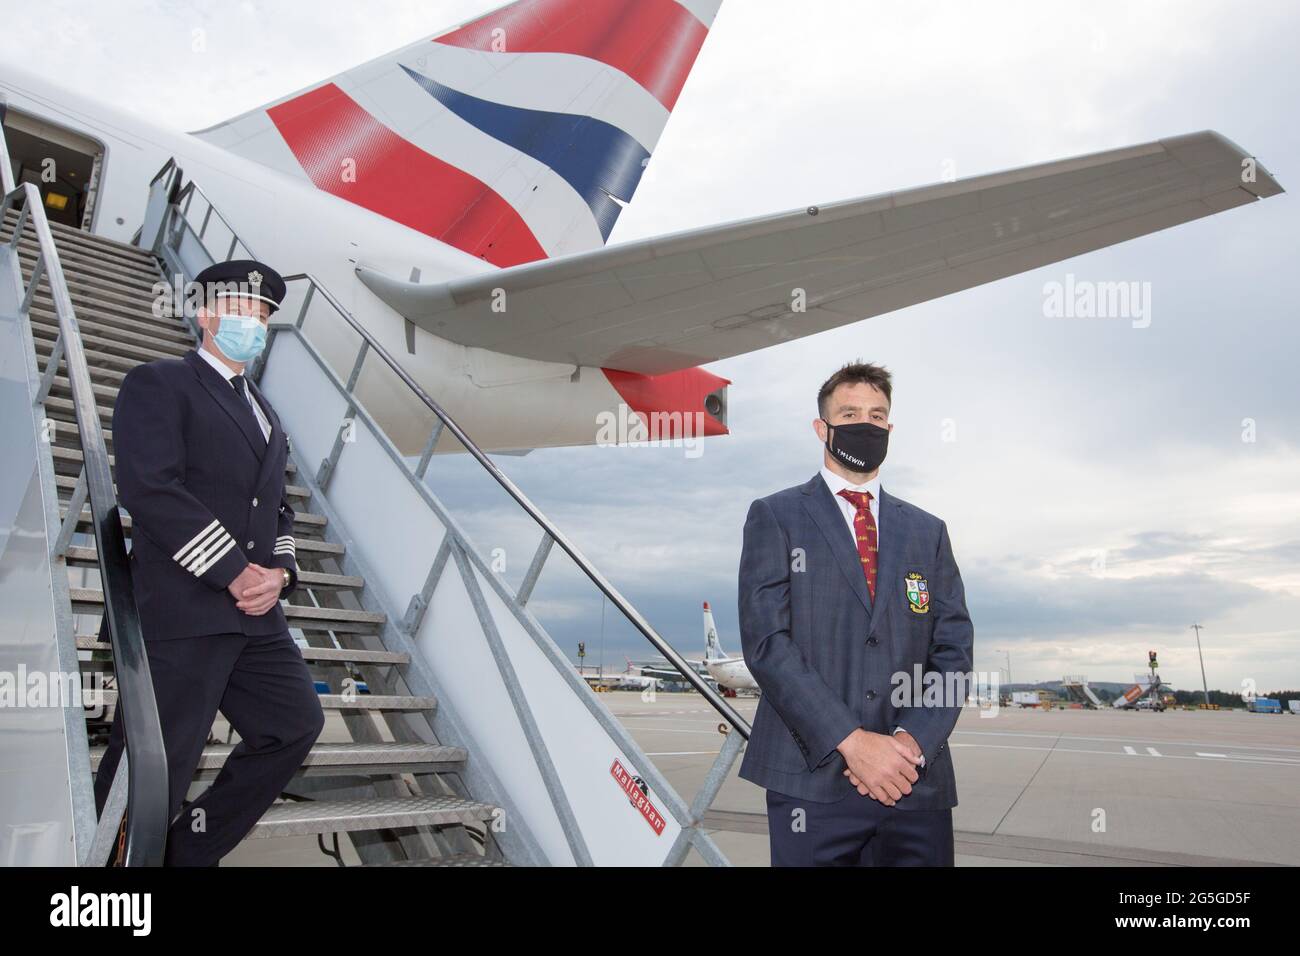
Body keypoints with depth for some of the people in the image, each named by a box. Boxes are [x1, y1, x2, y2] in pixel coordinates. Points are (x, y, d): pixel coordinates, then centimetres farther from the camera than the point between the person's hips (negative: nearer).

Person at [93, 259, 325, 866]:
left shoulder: (263, 410, 22)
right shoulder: (158, 384, -2)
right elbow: (150, 490, -16)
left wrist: (280, 573, 0)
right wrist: (235, 573, -17)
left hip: (255, 615, 8)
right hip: (180, 612, -8)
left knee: (296, 723, 12)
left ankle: (192, 851, 26)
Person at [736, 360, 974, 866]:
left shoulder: (928, 531, 13)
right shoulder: (775, 517, 1)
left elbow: (954, 648, 7)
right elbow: (766, 640, -8)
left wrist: (911, 741, -9)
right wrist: (852, 742, -14)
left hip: (917, 783, 3)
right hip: (814, 779, -3)